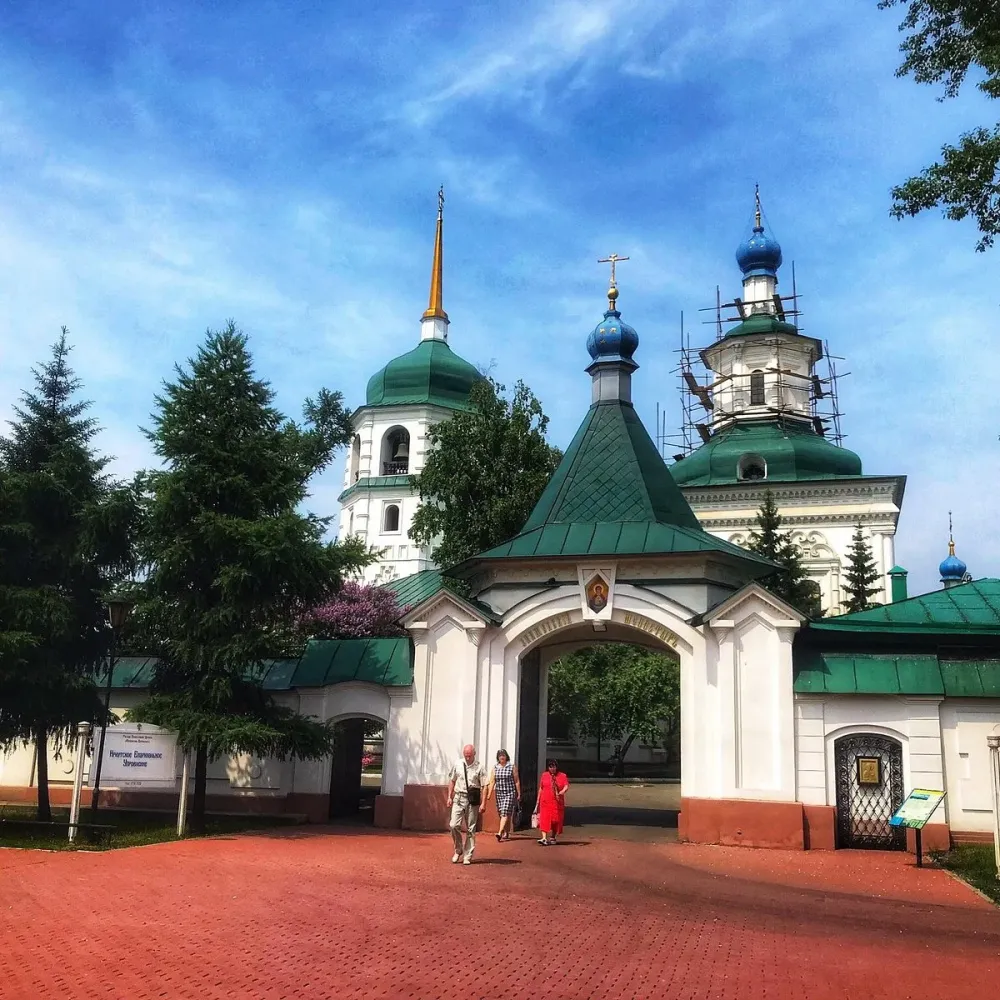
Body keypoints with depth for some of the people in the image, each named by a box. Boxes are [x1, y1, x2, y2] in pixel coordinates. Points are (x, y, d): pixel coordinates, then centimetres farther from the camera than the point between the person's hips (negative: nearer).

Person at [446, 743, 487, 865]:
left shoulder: (479, 767, -5)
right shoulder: (457, 764, 3)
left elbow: (484, 786, -5)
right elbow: (452, 781, 12)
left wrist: (483, 803, -10)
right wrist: (449, 797, 9)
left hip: (473, 800, -2)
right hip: (458, 798, 2)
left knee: (471, 829, 5)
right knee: (454, 825, -8)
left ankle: (467, 856, 16)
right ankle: (458, 850, 14)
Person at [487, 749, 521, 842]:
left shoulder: (512, 767, -2)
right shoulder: (495, 768, 7)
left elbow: (517, 781, 1)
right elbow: (492, 782, 4)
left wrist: (519, 794, 0)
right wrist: (489, 794, -4)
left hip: (510, 793, -4)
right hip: (499, 793, 4)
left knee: (505, 813, -15)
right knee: (502, 814, 8)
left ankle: (500, 833, -24)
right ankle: (506, 834, 20)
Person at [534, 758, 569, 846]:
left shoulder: (562, 776, 5)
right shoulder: (544, 775, 9)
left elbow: (566, 786, -6)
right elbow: (540, 788, 13)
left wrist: (562, 792, -27)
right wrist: (538, 800, 12)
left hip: (557, 802, 0)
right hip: (545, 802, 0)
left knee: (556, 820, 5)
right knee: (544, 819, -12)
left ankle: (552, 837, 23)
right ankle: (544, 838, -18)